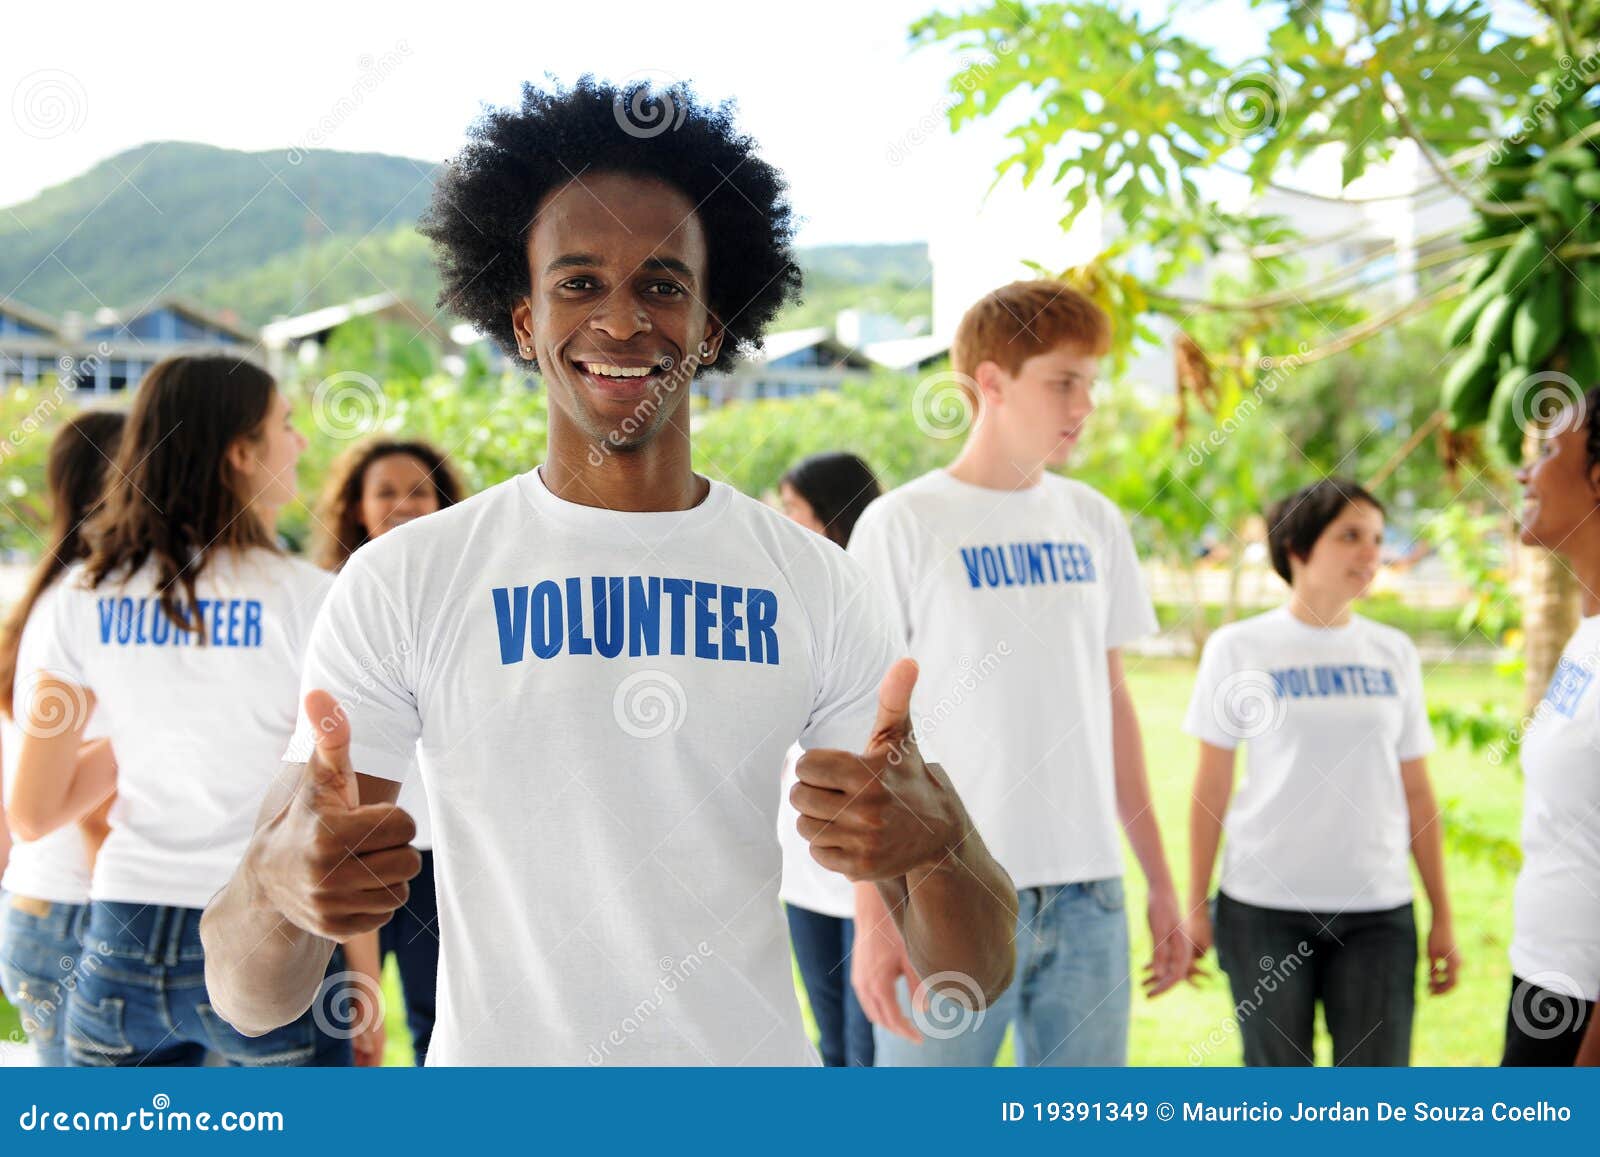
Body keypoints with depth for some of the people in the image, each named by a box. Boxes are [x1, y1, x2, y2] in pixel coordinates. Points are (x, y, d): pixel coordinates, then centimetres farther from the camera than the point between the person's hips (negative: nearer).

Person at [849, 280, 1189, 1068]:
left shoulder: (1094, 522, 10)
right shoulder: (902, 525, -6)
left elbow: (1112, 703, 15)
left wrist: (1160, 881, 13)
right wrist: (874, 914, -12)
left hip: (1088, 893, 5)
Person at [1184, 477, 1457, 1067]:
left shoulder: (1394, 653, 7)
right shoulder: (1239, 648, -1)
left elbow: (1417, 793, 10)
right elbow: (1210, 791, 1)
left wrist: (1442, 916, 9)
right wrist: (1195, 906, -1)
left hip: (1378, 909, 2)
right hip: (1264, 906, -2)